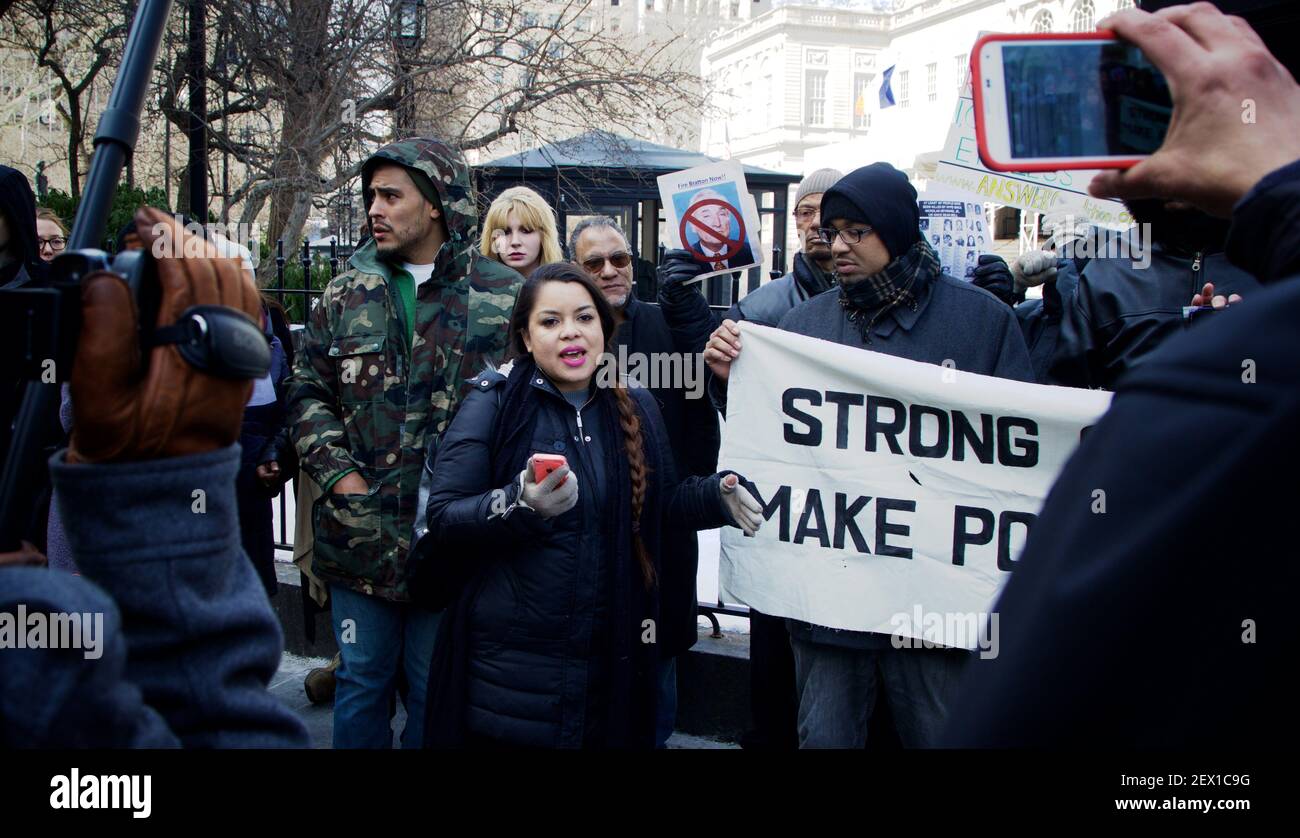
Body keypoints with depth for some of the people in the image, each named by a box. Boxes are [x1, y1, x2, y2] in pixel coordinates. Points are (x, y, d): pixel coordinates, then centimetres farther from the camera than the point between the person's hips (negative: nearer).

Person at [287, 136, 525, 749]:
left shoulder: (503, 296, -3)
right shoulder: (346, 295, 7)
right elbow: (307, 392, 9)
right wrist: (337, 473, -5)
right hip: (358, 536, 3)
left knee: (436, 694, 12)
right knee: (361, 683, 16)